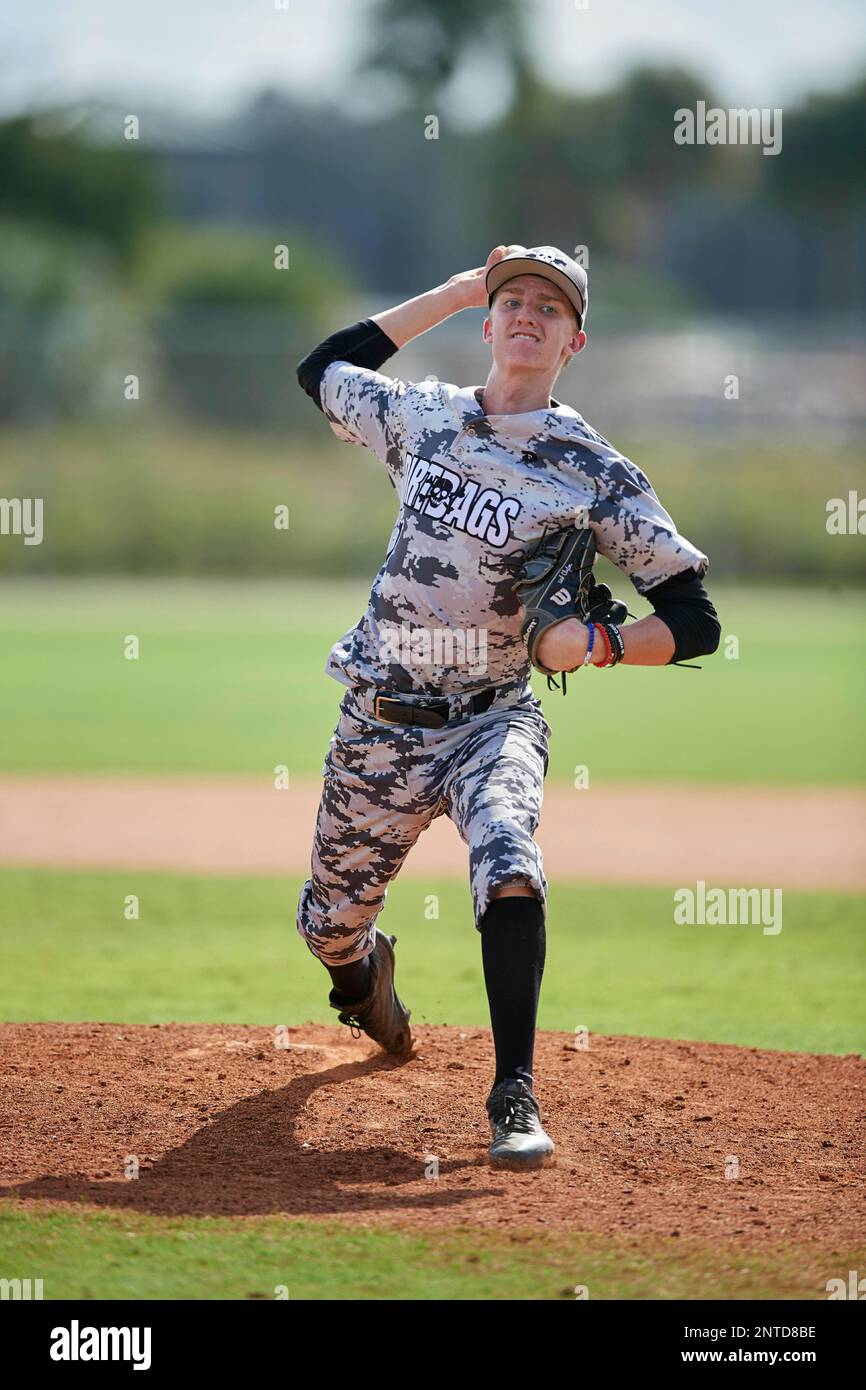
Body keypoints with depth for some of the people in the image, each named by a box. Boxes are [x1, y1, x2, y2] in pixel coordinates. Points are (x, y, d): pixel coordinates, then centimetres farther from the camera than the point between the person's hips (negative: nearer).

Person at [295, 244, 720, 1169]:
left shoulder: (595, 472, -6)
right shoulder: (424, 417, 6)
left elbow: (694, 619, -6)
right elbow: (322, 369, 23)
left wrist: (596, 643, -26)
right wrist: (454, 291, 17)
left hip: (492, 721, -3)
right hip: (379, 724, 4)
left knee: (509, 865, -33)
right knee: (328, 923, 14)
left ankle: (514, 1100, -32)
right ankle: (365, 971, 53)